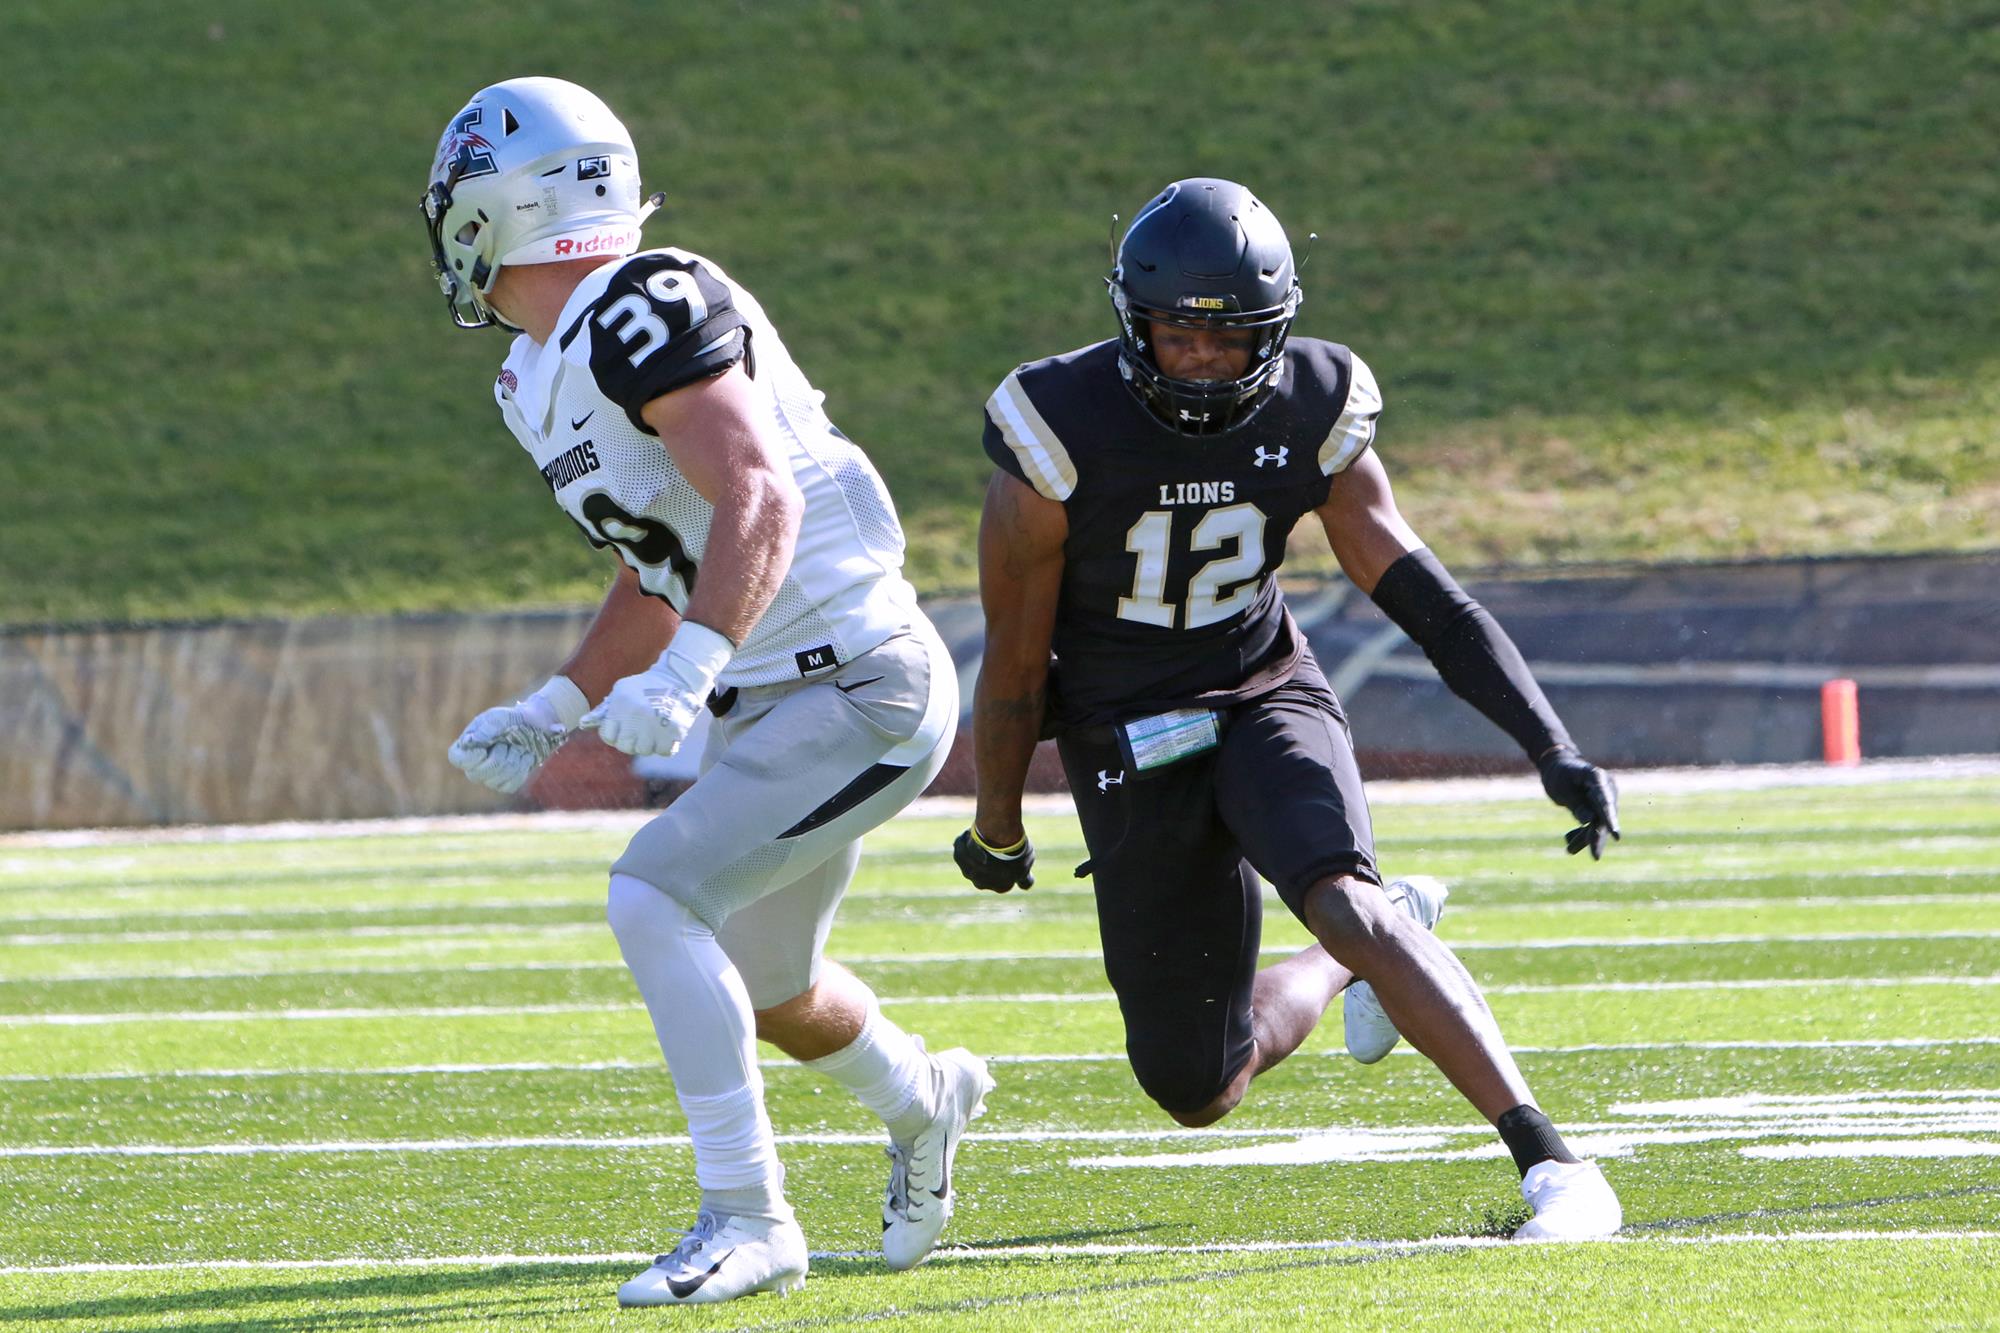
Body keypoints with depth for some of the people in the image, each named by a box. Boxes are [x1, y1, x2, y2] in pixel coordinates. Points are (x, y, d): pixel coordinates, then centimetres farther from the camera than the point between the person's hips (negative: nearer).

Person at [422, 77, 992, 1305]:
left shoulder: (645, 316, -20)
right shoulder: (547, 373, 10)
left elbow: (759, 501, -30)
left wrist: (687, 670, -41)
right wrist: (553, 713, 18)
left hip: (860, 692, -10)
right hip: (774, 700, 10)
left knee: (654, 900, -21)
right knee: (766, 994, 23)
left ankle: (748, 1221, -14)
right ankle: (925, 1101, 53)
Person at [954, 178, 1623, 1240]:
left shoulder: (1311, 418, -10)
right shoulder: (1063, 439, -19)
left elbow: (1424, 598, -8)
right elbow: (1014, 663, -7)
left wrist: (1552, 749, -18)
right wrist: (995, 827, 3)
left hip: (1266, 699, 0)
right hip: (1129, 745, 0)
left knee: (1344, 902, -32)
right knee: (1199, 1094, 3)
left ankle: (1550, 1162, -33)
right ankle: (1378, 954, 35)